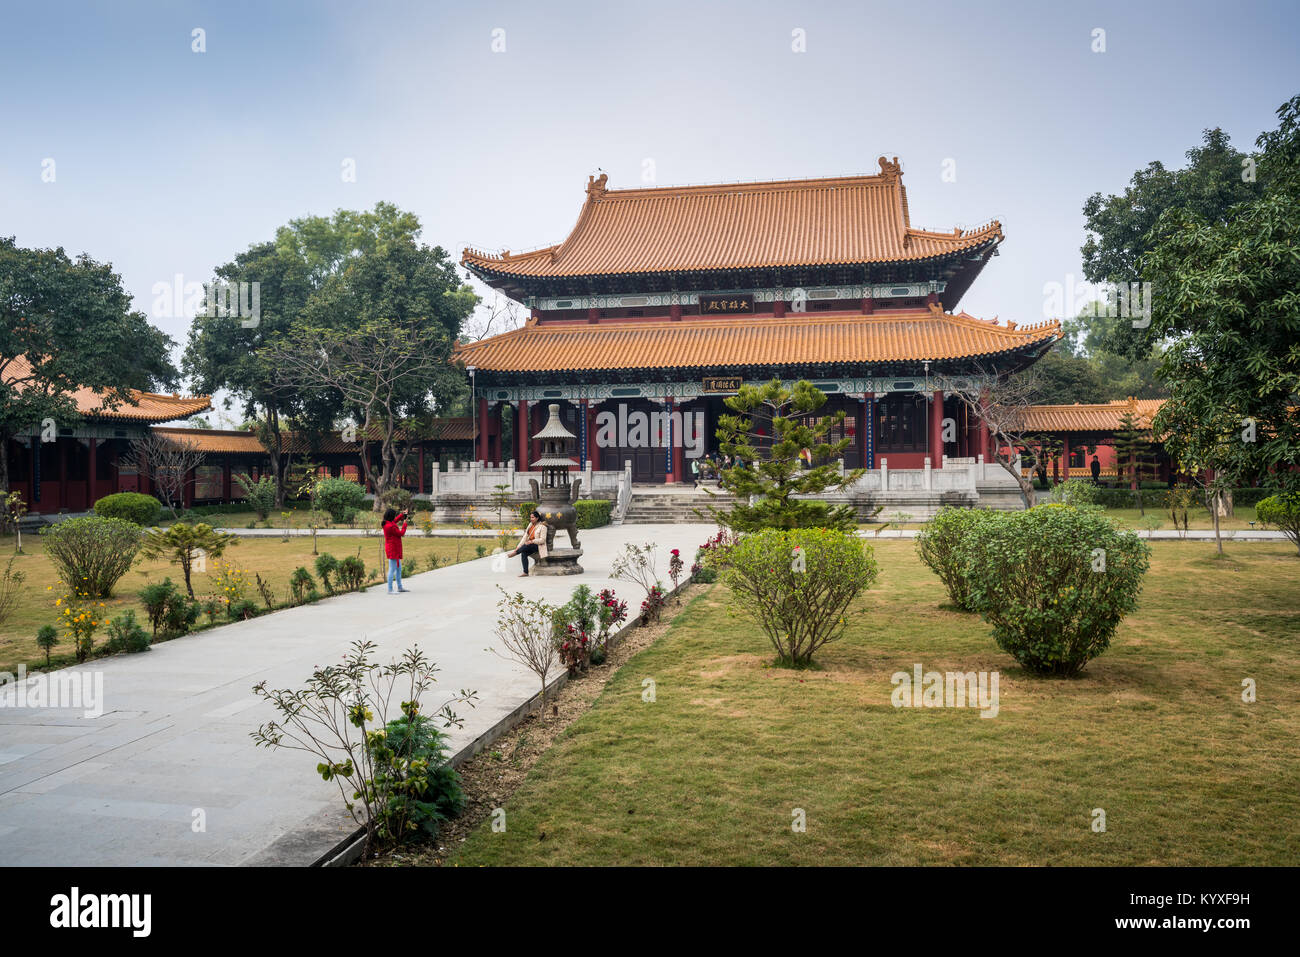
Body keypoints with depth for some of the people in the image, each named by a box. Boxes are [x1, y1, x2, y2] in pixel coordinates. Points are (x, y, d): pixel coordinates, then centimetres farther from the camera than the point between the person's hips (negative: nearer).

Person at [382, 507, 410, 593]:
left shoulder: (386, 523, 5)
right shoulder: (391, 526, -23)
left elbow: (395, 521, 28)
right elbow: (401, 533, -13)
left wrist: (402, 514, 21)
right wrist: (405, 523, -3)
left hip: (392, 549, 10)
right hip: (393, 550, -10)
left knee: (399, 568, 19)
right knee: (392, 569, -6)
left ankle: (400, 587, 29)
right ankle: (390, 590, -2)